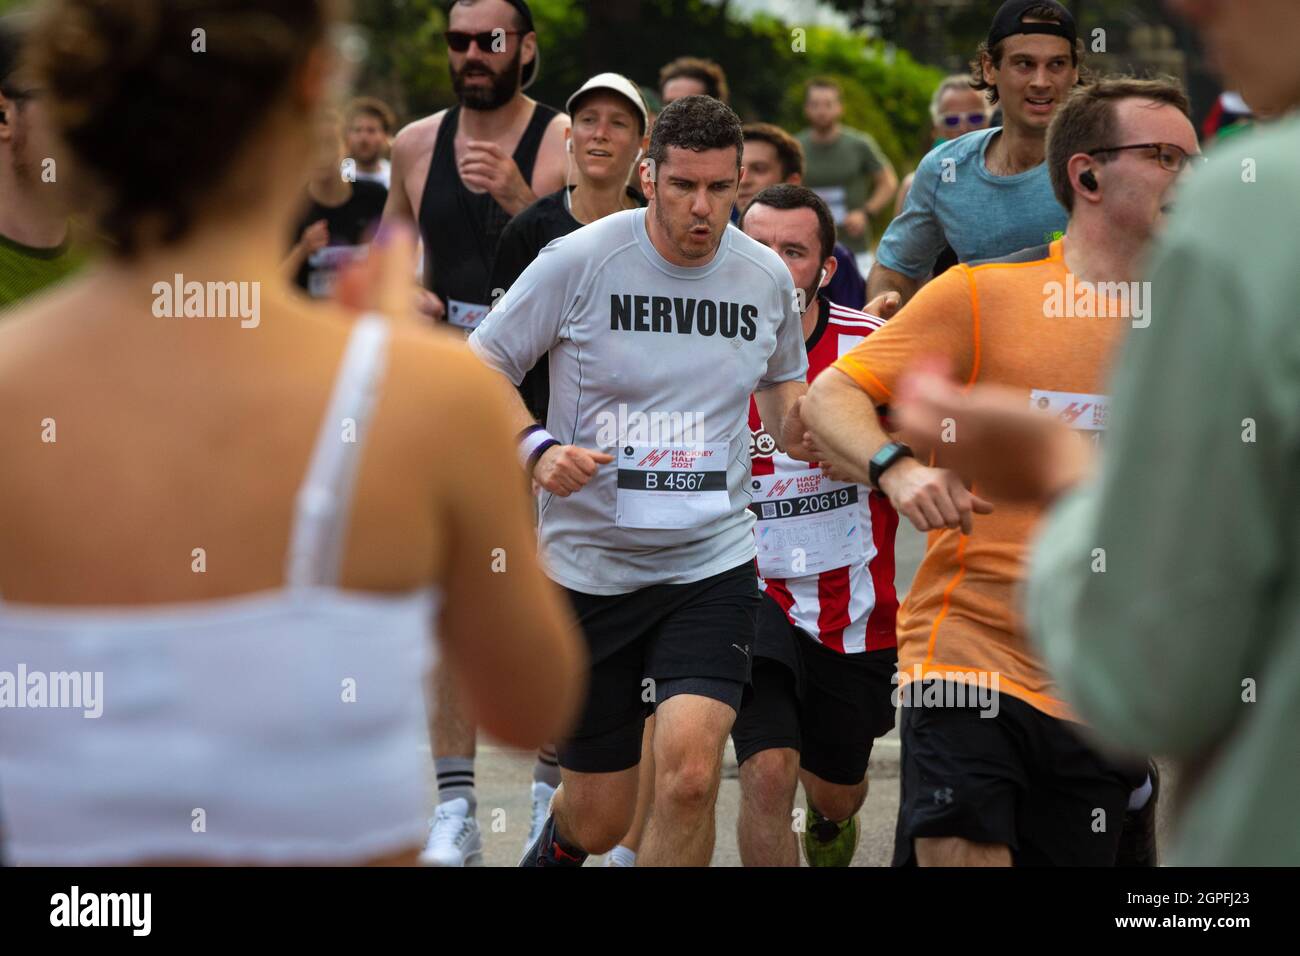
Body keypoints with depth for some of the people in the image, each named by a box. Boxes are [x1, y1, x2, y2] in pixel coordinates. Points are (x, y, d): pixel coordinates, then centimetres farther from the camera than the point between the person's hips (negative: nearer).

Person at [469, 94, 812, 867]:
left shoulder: (767, 277, 2)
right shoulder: (580, 260, -8)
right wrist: (536, 446, -18)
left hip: (713, 566, 1)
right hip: (588, 565, -1)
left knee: (690, 773, -23)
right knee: (599, 820, 8)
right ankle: (557, 846, 47)